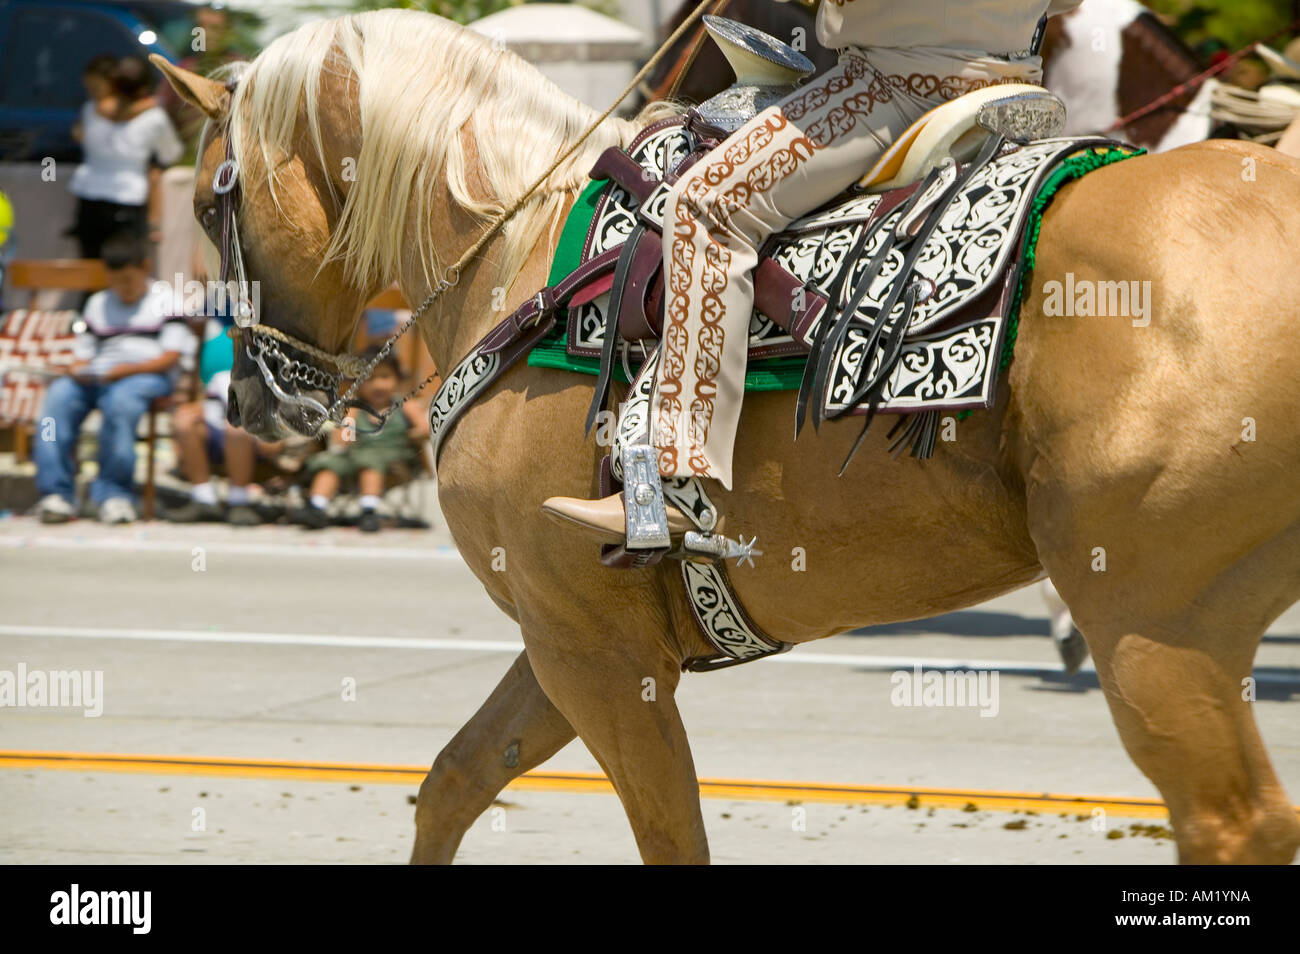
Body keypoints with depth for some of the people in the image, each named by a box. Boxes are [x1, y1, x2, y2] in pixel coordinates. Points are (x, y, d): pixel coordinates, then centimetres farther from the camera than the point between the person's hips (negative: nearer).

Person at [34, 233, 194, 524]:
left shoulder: (165, 300, 9)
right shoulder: (98, 304, 26)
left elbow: (170, 357, -1)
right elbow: (83, 354, 23)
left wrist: (127, 369, -15)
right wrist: (78, 370, -3)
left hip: (148, 377, -4)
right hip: (96, 379, 4)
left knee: (122, 399, -40)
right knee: (59, 394, -28)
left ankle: (113, 492, -33)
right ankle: (55, 491, -33)